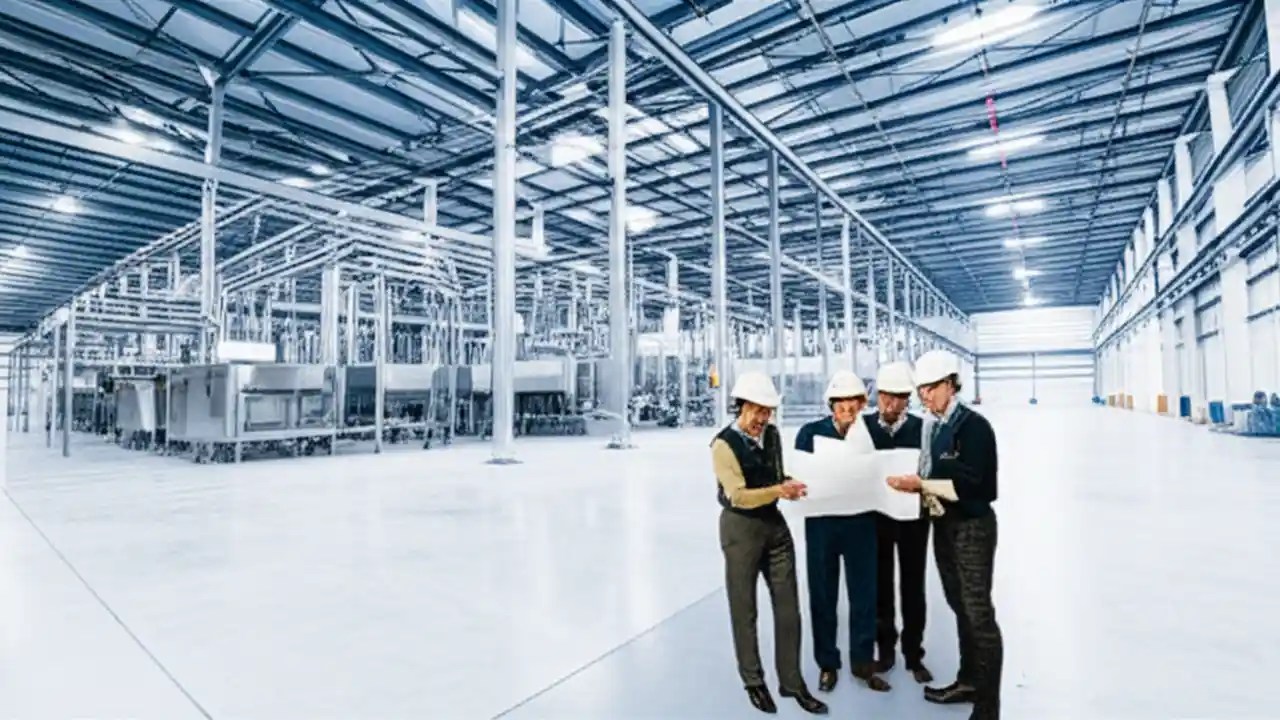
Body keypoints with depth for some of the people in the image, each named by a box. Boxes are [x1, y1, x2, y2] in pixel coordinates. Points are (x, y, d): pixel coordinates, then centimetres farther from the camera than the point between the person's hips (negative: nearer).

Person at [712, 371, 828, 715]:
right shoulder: (724, 444, -17)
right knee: (744, 609, 10)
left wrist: (790, 484, -5)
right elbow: (738, 496, -22)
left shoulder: (772, 435, 3)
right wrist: (778, 490, -31)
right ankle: (753, 682, 30)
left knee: (788, 606, 11)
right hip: (740, 527, -6)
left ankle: (792, 681, 28)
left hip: (775, 522, 6)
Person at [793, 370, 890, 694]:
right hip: (822, 522, -1)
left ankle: (863, 661, 31)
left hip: (861, 522, 1)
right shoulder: (810, 432, -4)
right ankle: (827, 663, 29)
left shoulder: (869, 432, 0)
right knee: (823, 595, 10)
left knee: (864, 594, 11)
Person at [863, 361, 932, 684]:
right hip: (876, 514, 1)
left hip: (912, 515, 0)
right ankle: (885, 648, 29)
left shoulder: (921, 427, -5)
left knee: (912, 587, 11)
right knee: (881, 585, 12)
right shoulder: (864, 425, -4)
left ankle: (914, 653, 28)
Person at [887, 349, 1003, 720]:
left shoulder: (974, 425, -15)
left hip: (972, 526, -7)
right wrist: (914, 484, -6)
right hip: (943, 524, 7)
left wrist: (921, 484, -24)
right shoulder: (930, 426, 6)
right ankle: (968, 681, 35)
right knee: (960, 606, 19)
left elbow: (968, 484, -22)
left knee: (978, 612, 0)